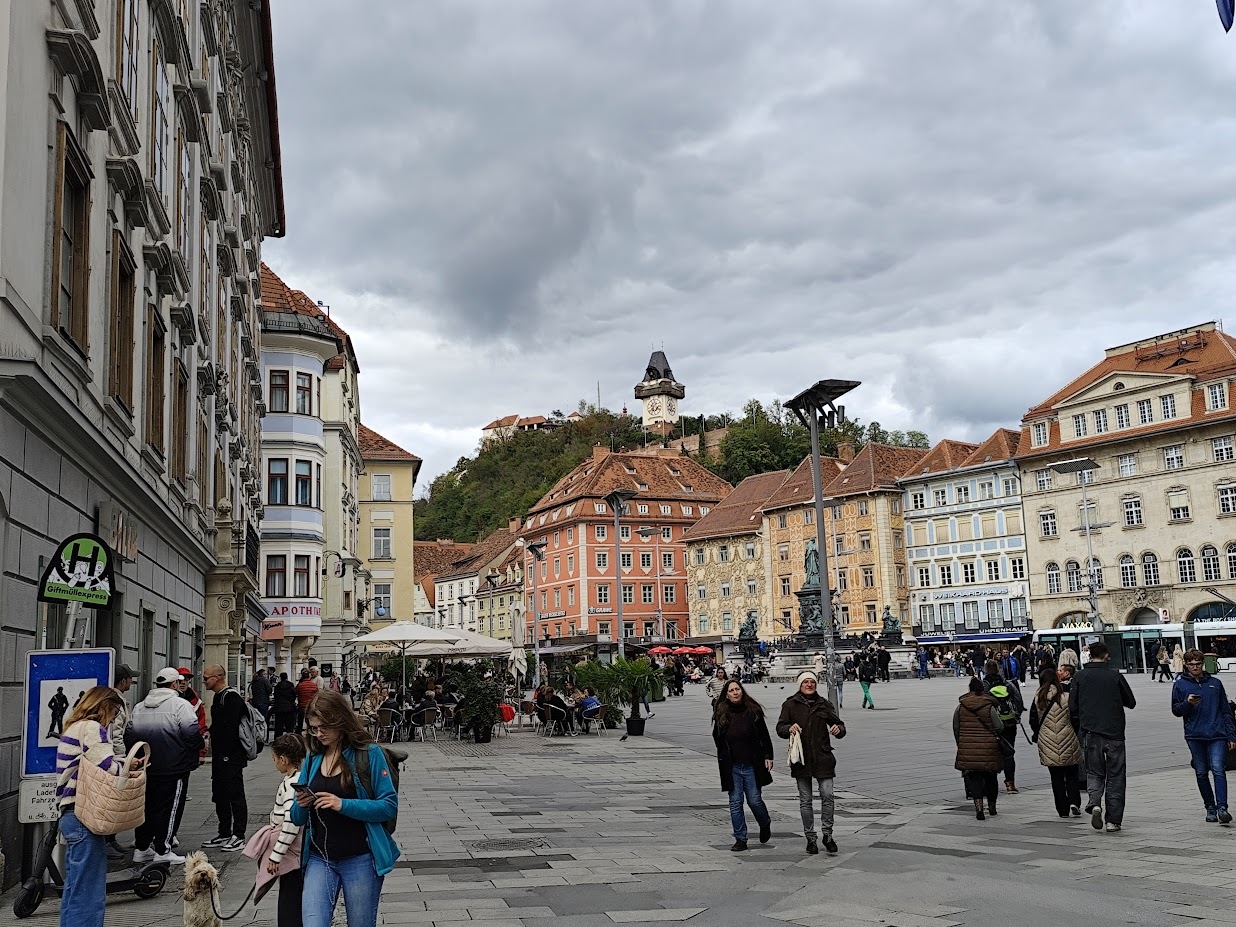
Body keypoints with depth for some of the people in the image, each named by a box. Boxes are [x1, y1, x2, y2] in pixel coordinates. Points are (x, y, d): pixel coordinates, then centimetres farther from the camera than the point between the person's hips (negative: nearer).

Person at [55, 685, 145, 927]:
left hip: (71, 814, 10)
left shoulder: (73, 728, 19)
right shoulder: (92, 728, -11)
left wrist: (124, 764, 7)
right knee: (88, 892, -7)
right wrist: (130, 767, -3)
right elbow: (108, 768, -22)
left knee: (74, 889, 16)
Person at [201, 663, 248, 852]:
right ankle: (224, 834, 23)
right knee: (220, 796, 15)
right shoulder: (219, 697, 16)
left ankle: (238, 837, 0)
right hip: (220, 757, 11)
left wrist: (227, 755, -23)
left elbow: (231, 728, -22)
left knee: (235, 795, -4)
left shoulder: (231, 697, -16)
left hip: (231, 756, -11)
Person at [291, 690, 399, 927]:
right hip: (319, 859, 3)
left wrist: (343, 804, -20)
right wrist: (301, 805, -9)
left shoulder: (369, 753, -5)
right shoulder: (313, 759, 9)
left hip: (360, 860, -3)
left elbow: (389, 806, -11)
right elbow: (297, 819, 14)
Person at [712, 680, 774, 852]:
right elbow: (717, 739, 10)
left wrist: (768, 756, 0)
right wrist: (722, 760, 4)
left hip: (751, 765, -1)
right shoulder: (721, 714, 2)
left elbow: (764, 735, 5)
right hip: (732, 767, 1)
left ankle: (765, 824, 31)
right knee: (735, 802, 1)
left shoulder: (753, 711, 0)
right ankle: (740, 839, 9)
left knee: (755, 800, 0)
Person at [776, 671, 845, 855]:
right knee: (805, 800, 5)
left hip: (822, 757, 1)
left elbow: (839, 724, 11)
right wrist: (789, 728, -22)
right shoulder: (790, 705, 3)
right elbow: (780, 728, 0)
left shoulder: (824, 704, 9)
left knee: (827, 795, -6)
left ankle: (827, 834, 9)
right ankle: (810, 838, 15)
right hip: (801, 759, -1)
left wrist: (838, 729, -13)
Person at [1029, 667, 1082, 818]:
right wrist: (1077, 738, 13)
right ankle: (1074, 802, -7)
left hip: (1047, 744, 1)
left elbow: (1033, 722, 1)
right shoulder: (1066, 698, -8)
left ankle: (1063, 809, 9)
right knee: (1071, 775, 12)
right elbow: (1075, 719, -3)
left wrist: (1037, 735, 19)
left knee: (1056, 778, 9)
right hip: (1068, 742, -1)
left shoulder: (1037, 700, -4)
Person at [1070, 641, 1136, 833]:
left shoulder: (1080, 677, -1)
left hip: (1090, 733, 1)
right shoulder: (1115, 676, -4)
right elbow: (1131, 703, 6)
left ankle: (1094, 803, -14)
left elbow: (1072, 707, 0)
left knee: (1094, 772, 13)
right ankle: (1113, 820, 8)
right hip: (1114, 733, -1)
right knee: (1115, 776, 8)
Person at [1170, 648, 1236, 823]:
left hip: (1217, 735, 0)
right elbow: (1176, 710, 6)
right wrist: (1188, 703, -15)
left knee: (1217, 769, -14)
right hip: (1195, 736, 0)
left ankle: (1222, 807, -17)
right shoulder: (1180, 685, 7)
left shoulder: (1215, 683, 11)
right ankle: (1210, 808, 17)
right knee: (1201, 773, 6)